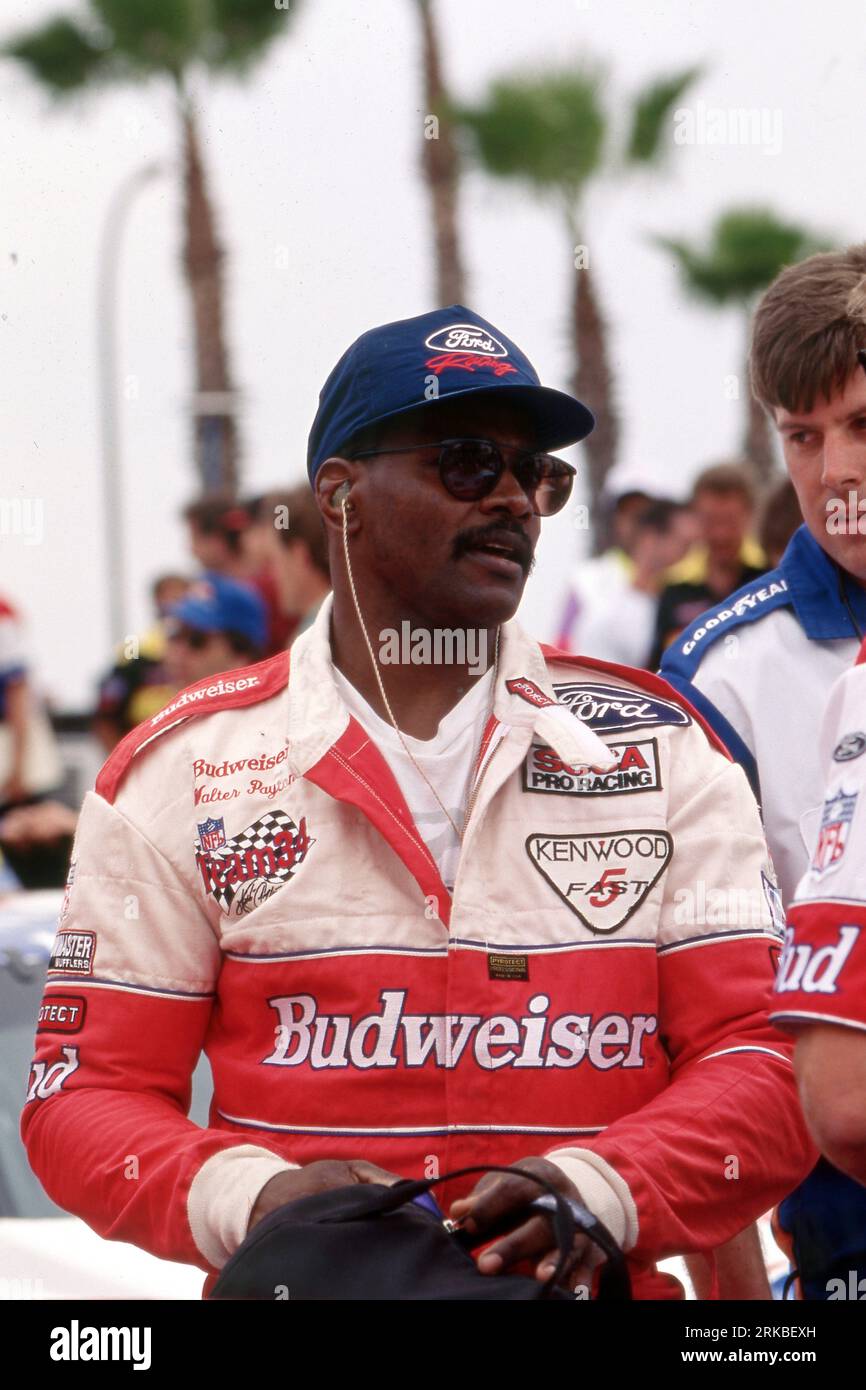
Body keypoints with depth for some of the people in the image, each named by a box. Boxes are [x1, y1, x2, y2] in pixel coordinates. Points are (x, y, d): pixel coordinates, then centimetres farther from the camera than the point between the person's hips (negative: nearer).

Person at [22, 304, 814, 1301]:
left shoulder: (663, 750, 10)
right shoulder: (186, 769, 7)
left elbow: (766, 1066, 5)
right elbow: (86, 1091, 5)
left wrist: (599, 1189, -12)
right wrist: (251, 1197, -13)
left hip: (596, 1287, 1)